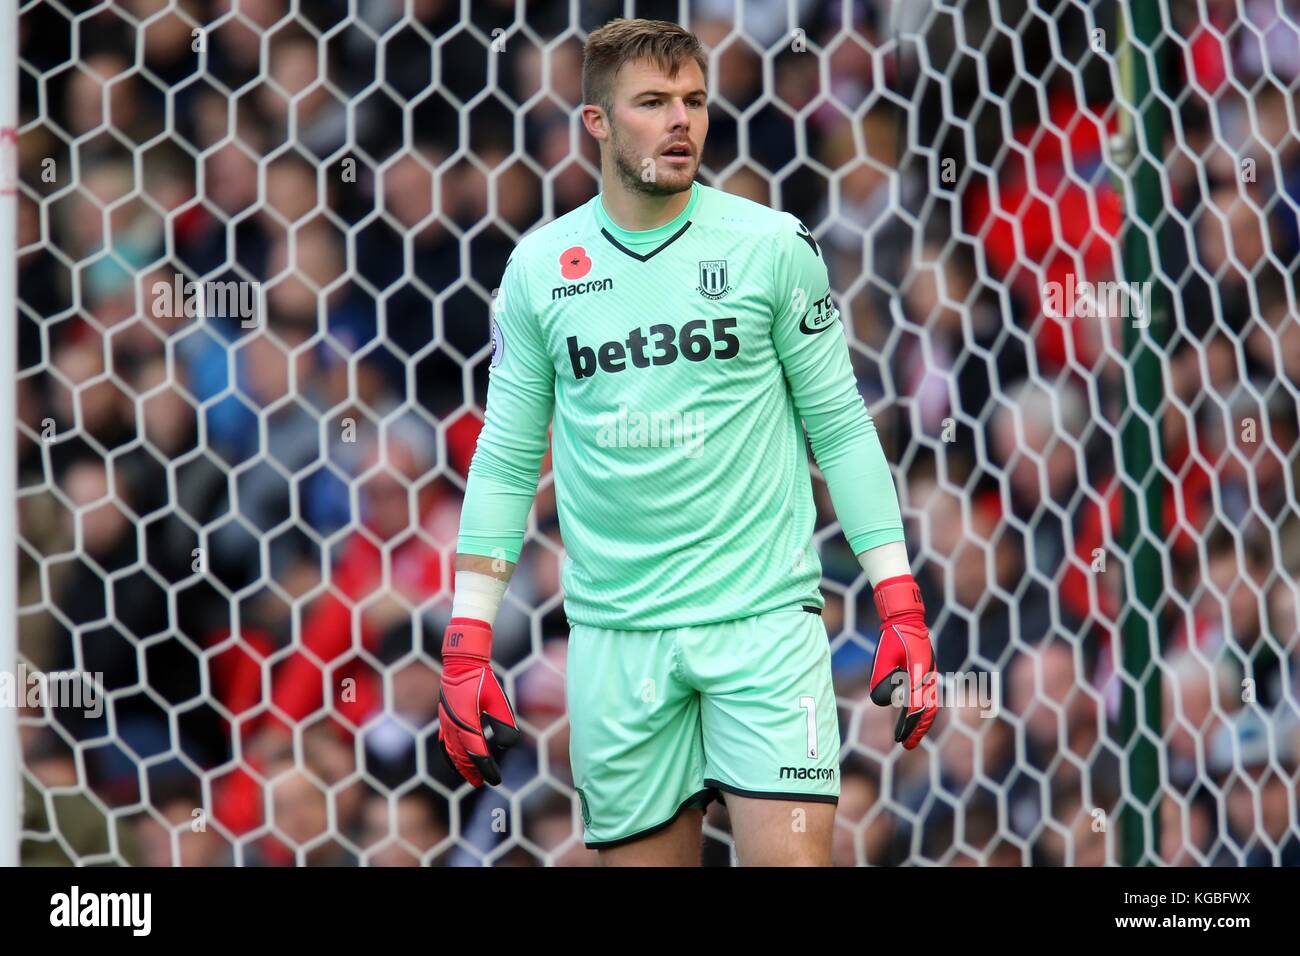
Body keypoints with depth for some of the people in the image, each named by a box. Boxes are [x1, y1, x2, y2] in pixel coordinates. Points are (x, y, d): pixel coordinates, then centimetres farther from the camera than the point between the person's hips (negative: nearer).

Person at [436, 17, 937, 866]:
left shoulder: (774, 245, 0)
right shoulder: (538, 267, 5)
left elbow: (841, 427, 4)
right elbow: (506, 458, 9)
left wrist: (902, 610, -2)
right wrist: (467, 645, 4)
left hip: (764, 615, -2)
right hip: (615, 630, 2)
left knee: (792, 855, -11)